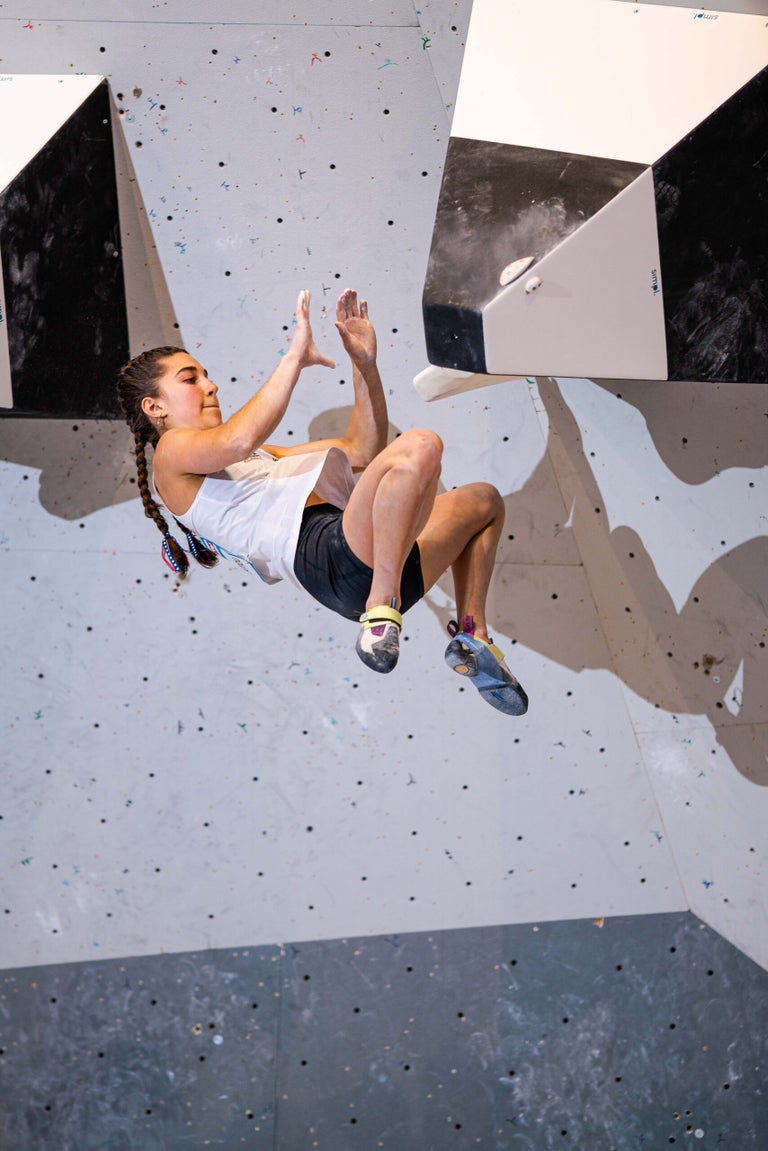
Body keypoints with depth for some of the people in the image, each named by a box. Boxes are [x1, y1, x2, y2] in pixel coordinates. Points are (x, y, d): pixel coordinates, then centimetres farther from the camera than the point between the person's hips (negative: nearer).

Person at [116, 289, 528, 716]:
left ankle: (472, 636, 14)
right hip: (332, 556, -10)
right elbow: (241, 439, -17)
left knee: (482, 499, 29)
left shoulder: (257, 457, 36)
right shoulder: (172, 451, 8)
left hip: (383, 563, 10)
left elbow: (360, 452, 31)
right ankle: (382, 616, -27)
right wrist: (295, 358, -9)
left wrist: (365, 362, 24)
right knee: (419, 445, -30)